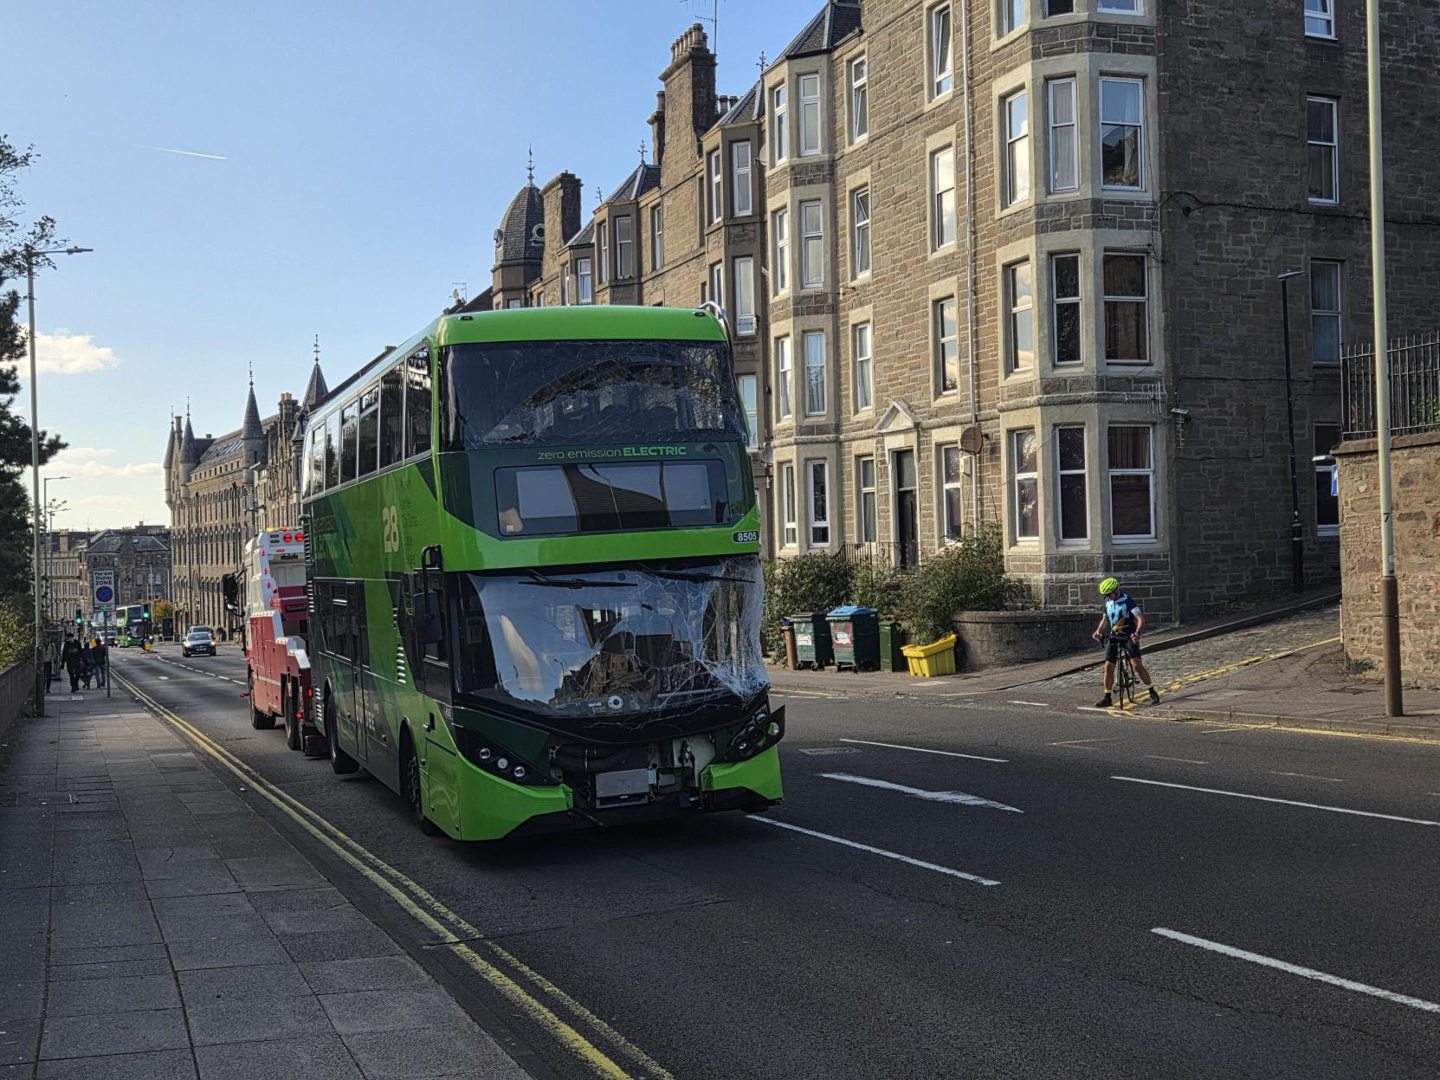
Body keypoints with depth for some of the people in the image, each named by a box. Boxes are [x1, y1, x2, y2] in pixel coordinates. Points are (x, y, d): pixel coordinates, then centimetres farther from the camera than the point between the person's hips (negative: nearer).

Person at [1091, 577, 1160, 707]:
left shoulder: (1127, 600, -13)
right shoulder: (1108, 602, 7)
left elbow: (1141, 618, -21)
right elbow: (1104, 619, 19)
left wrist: (1137, 632, -37)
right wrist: (1098, 631, -1)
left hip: (1129, 637, -6)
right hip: (1114, 637, 6)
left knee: (1137, 665, -18)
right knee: (1108, 666, -1)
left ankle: (1152, 693, -7)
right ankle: (1107, 698, 8)